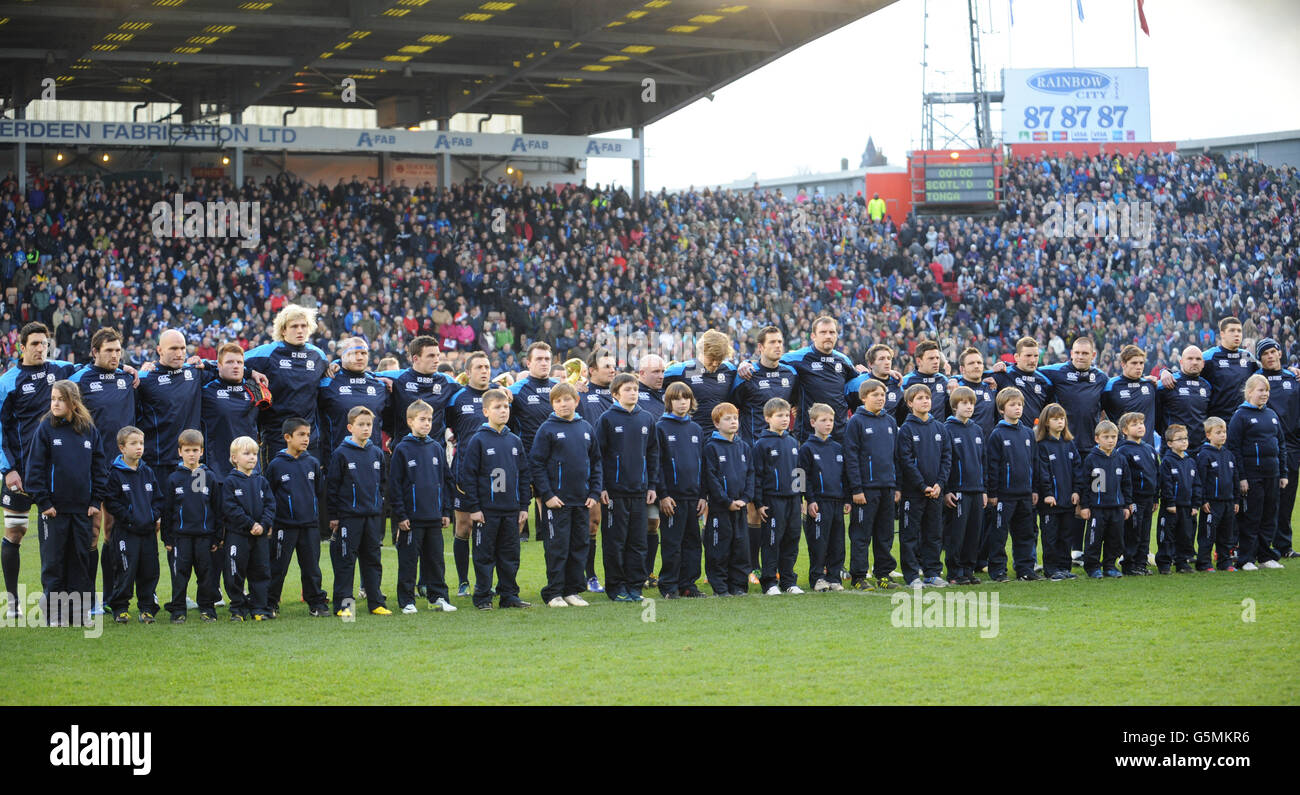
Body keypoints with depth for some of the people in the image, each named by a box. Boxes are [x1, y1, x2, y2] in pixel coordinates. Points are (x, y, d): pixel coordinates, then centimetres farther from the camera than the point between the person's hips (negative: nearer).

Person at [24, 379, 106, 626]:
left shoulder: (89, 430, 5)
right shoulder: (45, 429, -4)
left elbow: (98, 467, 10)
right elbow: (35, 468, -5)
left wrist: (97, 500, 3)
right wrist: (43, 502, -10)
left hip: (82, 508, 3)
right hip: (54, 508, -3)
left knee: (81, 559, 6)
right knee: (53, 560, 1)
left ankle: (80, 612, 13)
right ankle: (54, 612, 7)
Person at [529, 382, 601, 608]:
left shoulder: (586, 429, 10)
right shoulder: (547, 429, -4)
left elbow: (596, 463, 15)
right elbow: (536, 463, -7)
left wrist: (594, 493, 6)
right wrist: (547, 495, -13)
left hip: (582, 501, 5)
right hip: (557, 500, -5)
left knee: (580, 546, 7)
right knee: (557, 547, -4)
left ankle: (573, 591, 15)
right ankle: (554, 593, 2)